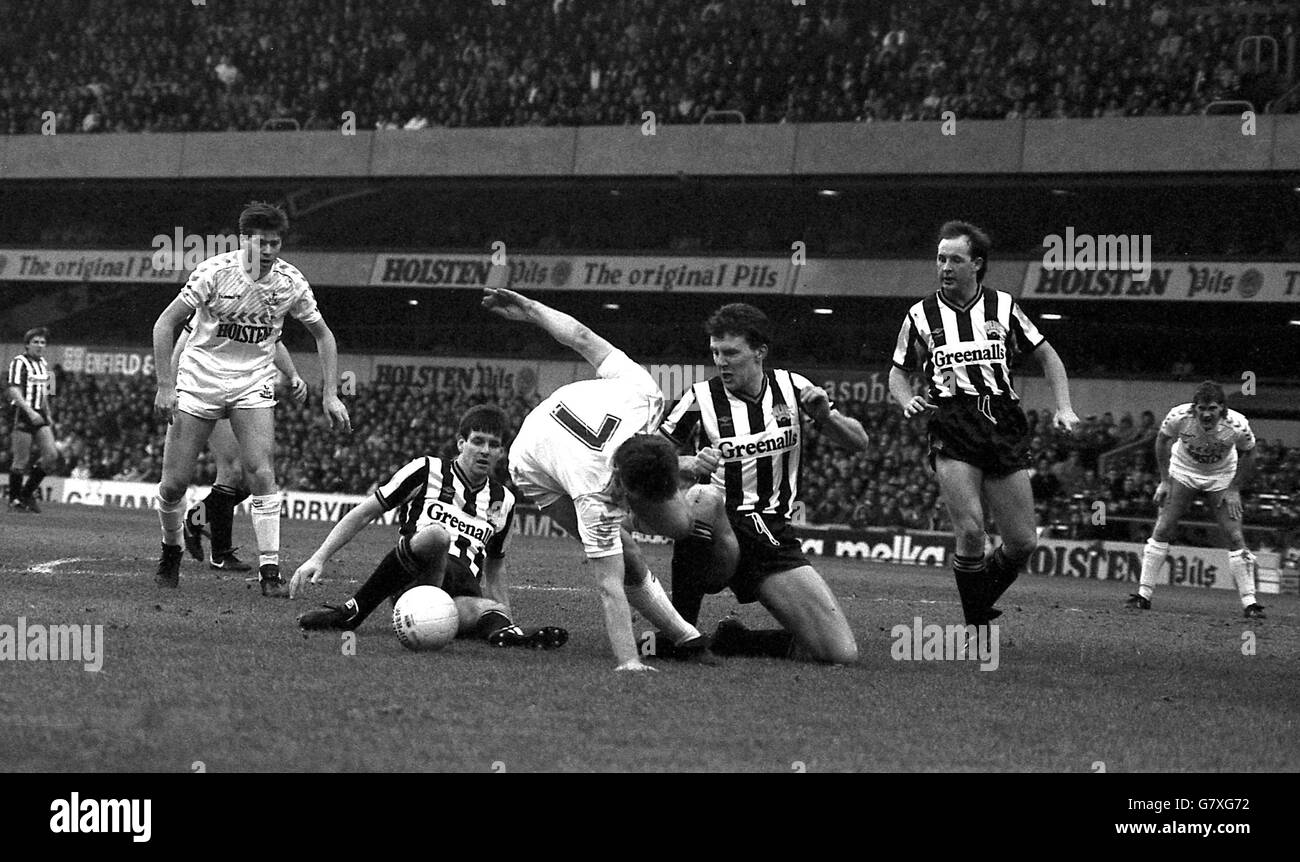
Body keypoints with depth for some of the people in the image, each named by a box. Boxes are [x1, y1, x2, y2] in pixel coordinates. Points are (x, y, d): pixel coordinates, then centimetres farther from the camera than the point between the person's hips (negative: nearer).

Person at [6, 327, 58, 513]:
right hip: (22, 416, -7)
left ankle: (28, 493, 10)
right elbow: (14, 391, -16)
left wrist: (49, 416, 21)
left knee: (51, 455, -6)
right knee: (21, 461, -5)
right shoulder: (19, 363, -8)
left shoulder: (43, 364, 16)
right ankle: (14, 501, 9)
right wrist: (30, 412, -25)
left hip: (40, 417, 7)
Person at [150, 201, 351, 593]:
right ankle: (171, 550, 26)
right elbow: (165, 324, -12)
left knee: (261, 474, -18)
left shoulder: (290, 282, -7)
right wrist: (165, 386, -18)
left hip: (253, 384, 1)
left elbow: (322, 335, 8)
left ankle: (270, 571, -14)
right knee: (173, 484, -2)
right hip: (200, 379, -1)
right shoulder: (216, 271, -16)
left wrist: (330, 394, -1)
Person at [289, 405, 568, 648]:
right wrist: (318, 559, -1)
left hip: (463, 594, 3)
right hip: (414, 580, -3)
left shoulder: (502, 501, 21)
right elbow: (363, 515, 9)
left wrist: (505, 612, 24)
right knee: (436, 535, -38)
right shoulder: (427, 471, 8)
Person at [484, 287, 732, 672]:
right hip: (538, 472, -4)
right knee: (625, 560, -18)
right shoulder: (596, 497, -47)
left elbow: (582, 338, -27)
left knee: (679, 523, -9)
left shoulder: (643, 395, -40)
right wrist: (627, 662, -51)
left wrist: (531, 309, -11)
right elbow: (610, 587, -45)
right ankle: (684, 638, 0)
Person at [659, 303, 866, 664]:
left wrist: (825, 415, -10)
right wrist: (687, 464, -17)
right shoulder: (701, 398, -1)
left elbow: (858, 441, 10)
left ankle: (729, 640, 12)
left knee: (841, 653, -10)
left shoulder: (791, 387, 6)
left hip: (774, 535, 3)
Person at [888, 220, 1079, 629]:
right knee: (970, 532, -20)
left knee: (1023, 542, 0)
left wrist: (1063, 408, 3)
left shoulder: (1002, 306, 7)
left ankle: (981, 597, 26)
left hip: (1005, 425, 2)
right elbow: (898, 371, 17)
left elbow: (1046, 355, 15)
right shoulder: (921, 315, 6)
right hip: (952, 430, -2)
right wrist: (908, 400, -5)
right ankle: (977, 626, -4)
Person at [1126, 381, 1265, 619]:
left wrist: (1234, 490, -11)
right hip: (1183, 472, 1)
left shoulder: (1237, 426, -30)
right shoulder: (1179, 417, -29)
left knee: (1235, 536, -10)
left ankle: (1249, 602, -3)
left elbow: (1248, 454, -8)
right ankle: (1143, 595, 1)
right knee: (1162, 530, -8)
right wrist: (1165, 481, -8)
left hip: (1221, 477, -1)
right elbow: (1163, 440, -7)